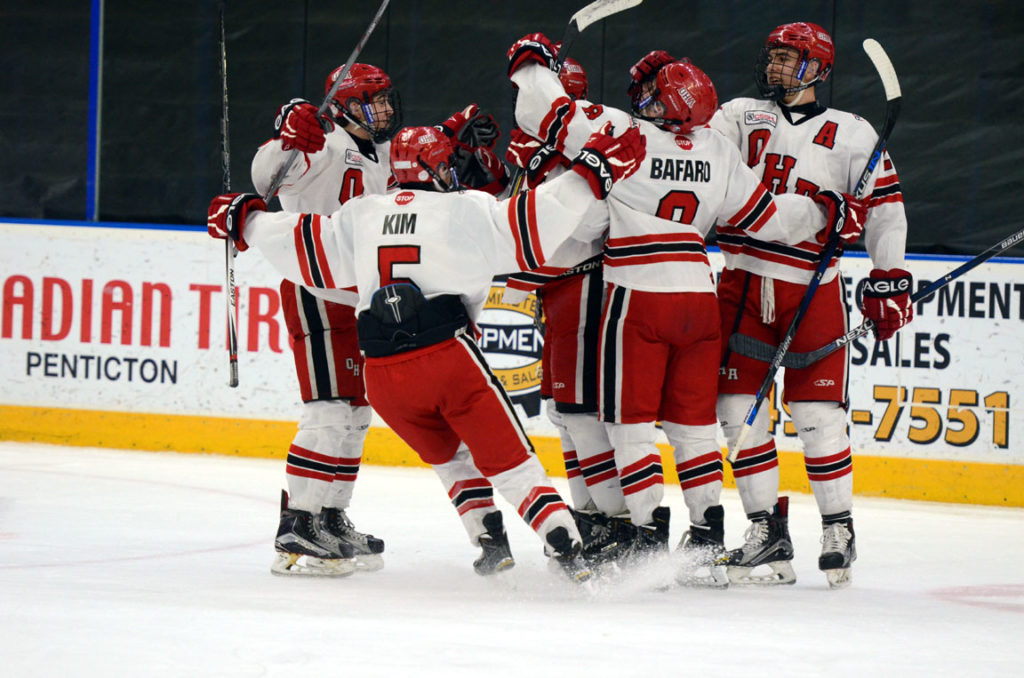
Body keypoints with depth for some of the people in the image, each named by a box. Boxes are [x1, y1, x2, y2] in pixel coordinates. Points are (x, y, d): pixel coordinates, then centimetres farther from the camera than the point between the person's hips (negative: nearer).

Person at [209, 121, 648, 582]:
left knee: (447, 453, 26)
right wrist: (591, 175, 1)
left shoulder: (360, 216, 19)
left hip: (382, 374, 4)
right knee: (507, 458, -2)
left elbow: (304, 249, 27)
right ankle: (565, 548, -16)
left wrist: (244, 219, 43)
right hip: (447, 352, -4)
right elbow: (530, 230, -3)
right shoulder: (465, 210, 6)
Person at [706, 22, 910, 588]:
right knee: (738, 407, -2)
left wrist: (889, 280, -1)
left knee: (817, 412, -6)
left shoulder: (851, 135, 6)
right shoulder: (741, 117, 12)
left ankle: (839, 529, 10)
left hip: (812, 289, -3)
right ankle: (767, 532, 7)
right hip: (743, 282, 3)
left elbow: (884, 208, 6)